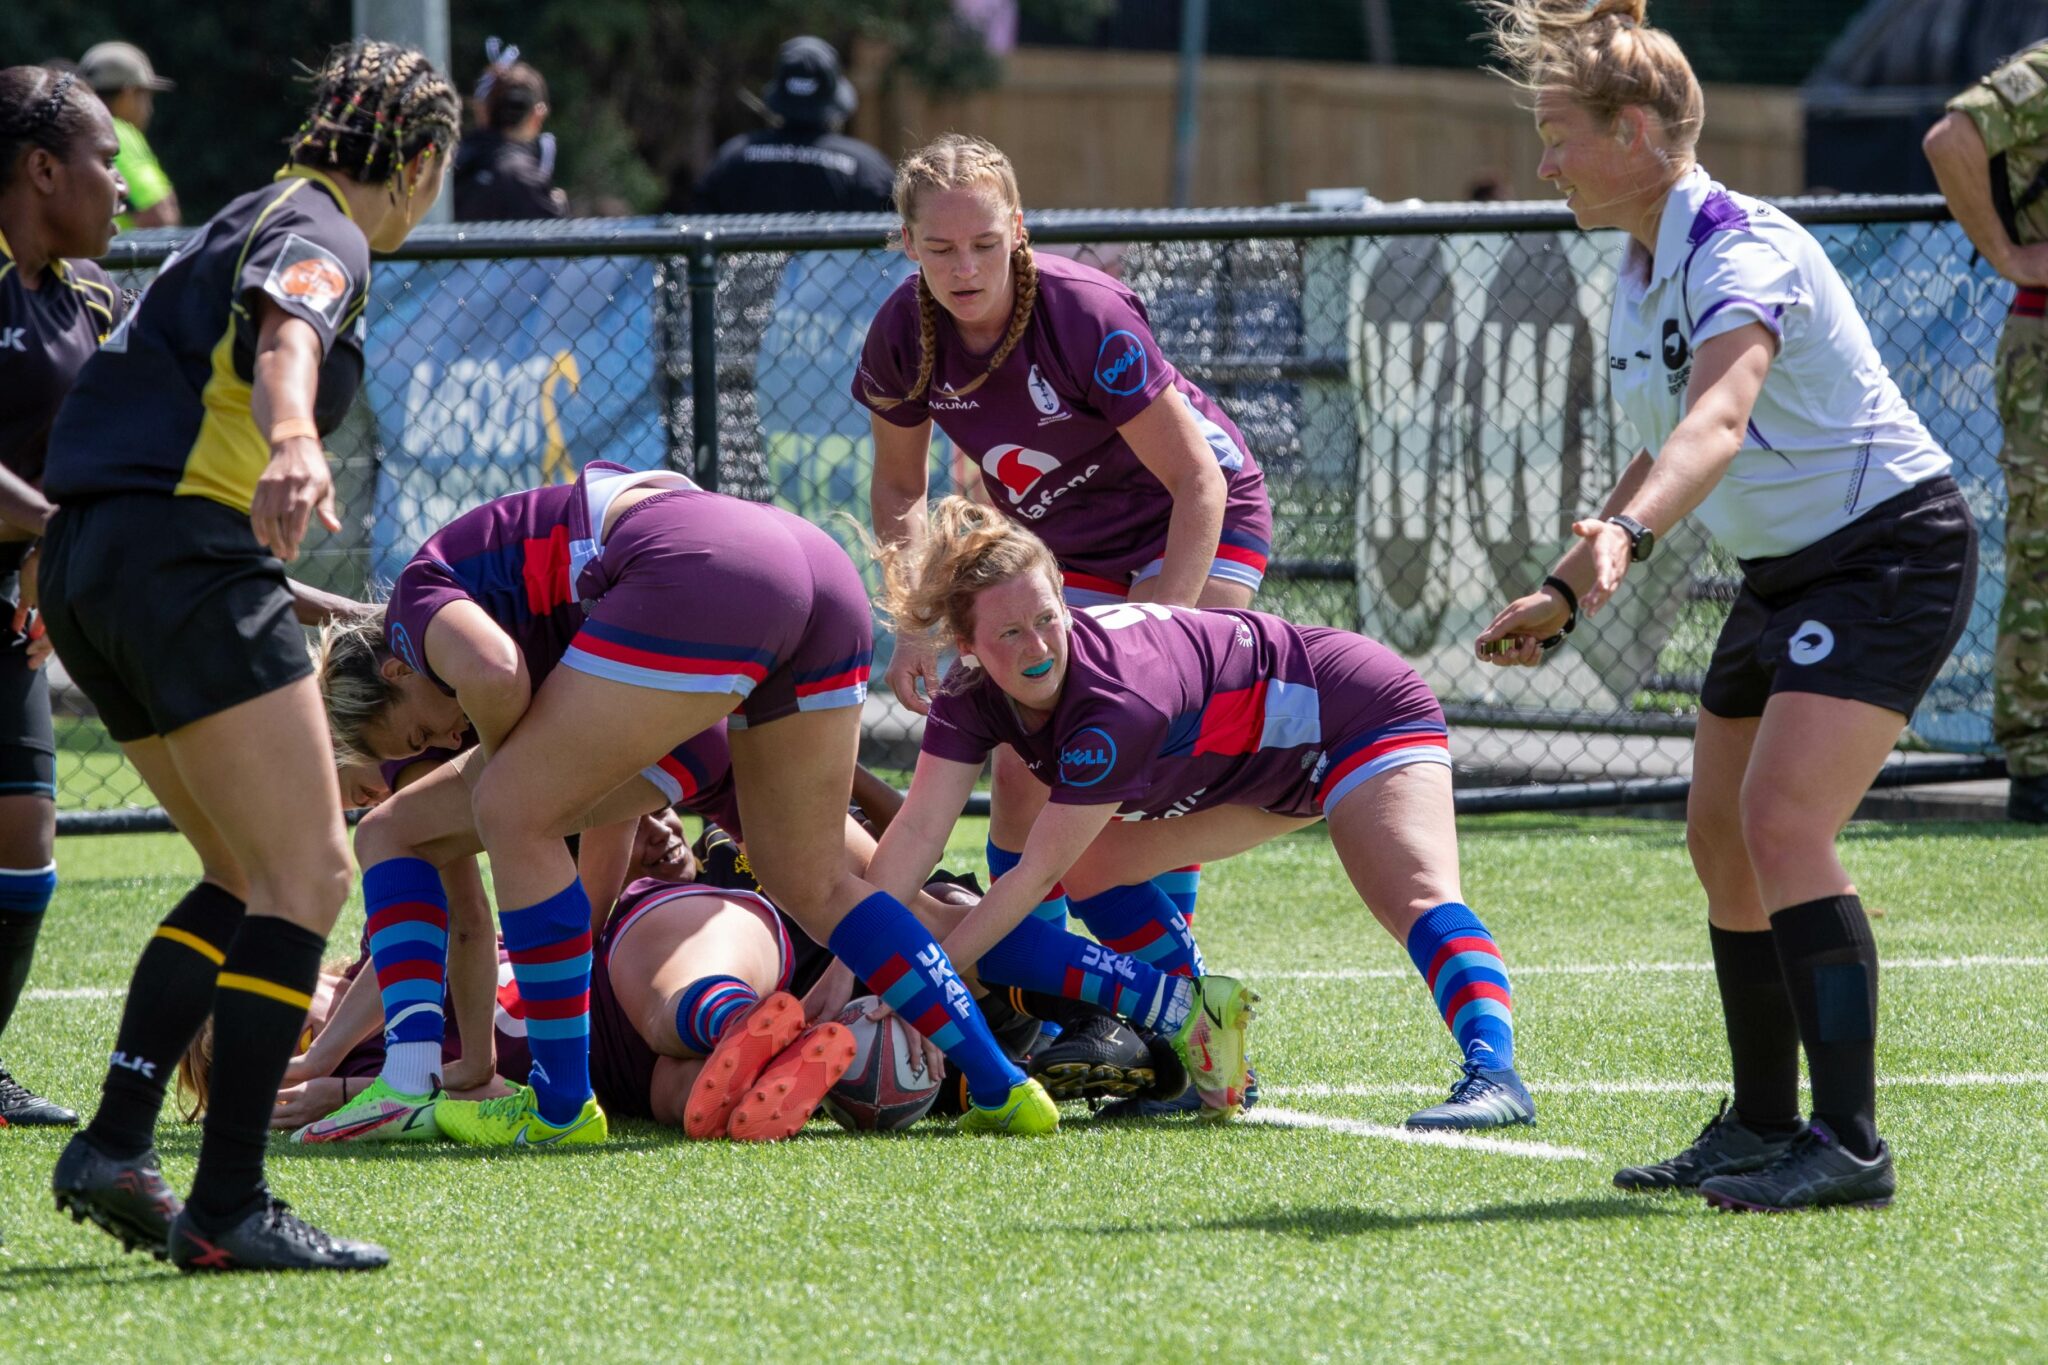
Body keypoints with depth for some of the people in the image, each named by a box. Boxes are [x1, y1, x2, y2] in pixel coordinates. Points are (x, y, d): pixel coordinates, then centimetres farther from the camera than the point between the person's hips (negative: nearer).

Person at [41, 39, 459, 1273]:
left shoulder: (257, 220, 27)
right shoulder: (321, 233, -3)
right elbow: (286, 338, -27)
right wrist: (296, 445, -49)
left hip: (86, 566, 10)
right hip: (183, 554, -10)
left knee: (248, 879, 16)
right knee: (305, 878, -10)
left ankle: (117, 1144, 5)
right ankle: (227, 1208, -16)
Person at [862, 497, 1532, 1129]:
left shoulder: (1118, 697, -37)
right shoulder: (972, 696, -16)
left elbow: (1038, 873, -34)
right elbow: (918, 832, -19)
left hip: (1362, 720, -9)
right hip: (1252, 766, 9)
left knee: (1415, 897, -30)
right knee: (1088, 873, 5)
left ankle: (1494, 1072, -46)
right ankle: (1207, 1066, 5)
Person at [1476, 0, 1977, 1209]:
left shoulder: (1743, 250, -23)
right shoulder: (1641, 270, 7)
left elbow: (1719, 417, -42)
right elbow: (1674, 452, 21)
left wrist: (1629, 535, -58)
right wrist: (1568, 597, 19)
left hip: (1892, 551, -10)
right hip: (1788, 572, 10)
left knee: (1782, 816, -22)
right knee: (1722, 839, 10)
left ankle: (1850, 1146, -22)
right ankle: (1764, 1129, 22)